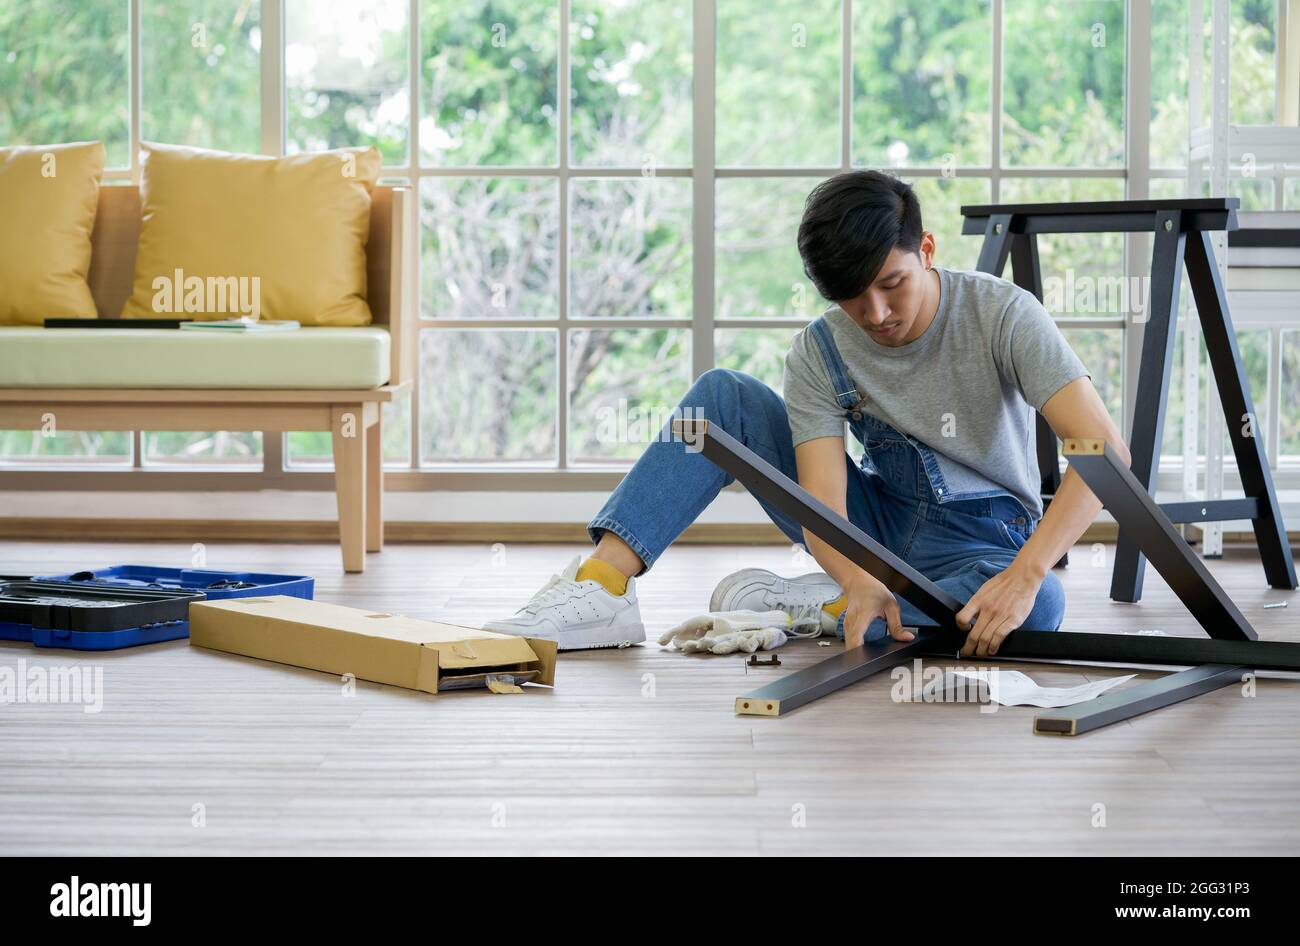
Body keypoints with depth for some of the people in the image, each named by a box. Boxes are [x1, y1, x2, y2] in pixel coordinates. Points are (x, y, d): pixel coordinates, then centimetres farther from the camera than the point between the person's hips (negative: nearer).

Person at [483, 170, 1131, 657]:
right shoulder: (818, 354, -11)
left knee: (1038, 606, -40)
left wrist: (1024, 573, -43)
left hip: (981, 541, -2)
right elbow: (822, 499, -21)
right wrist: (861, 583, -45)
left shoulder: (1002, 314, -19)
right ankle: (603, 583, -25)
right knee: (725, 394, -12)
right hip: (878, 526, 3)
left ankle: (799, 609, -27)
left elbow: (1104, 450, -29)